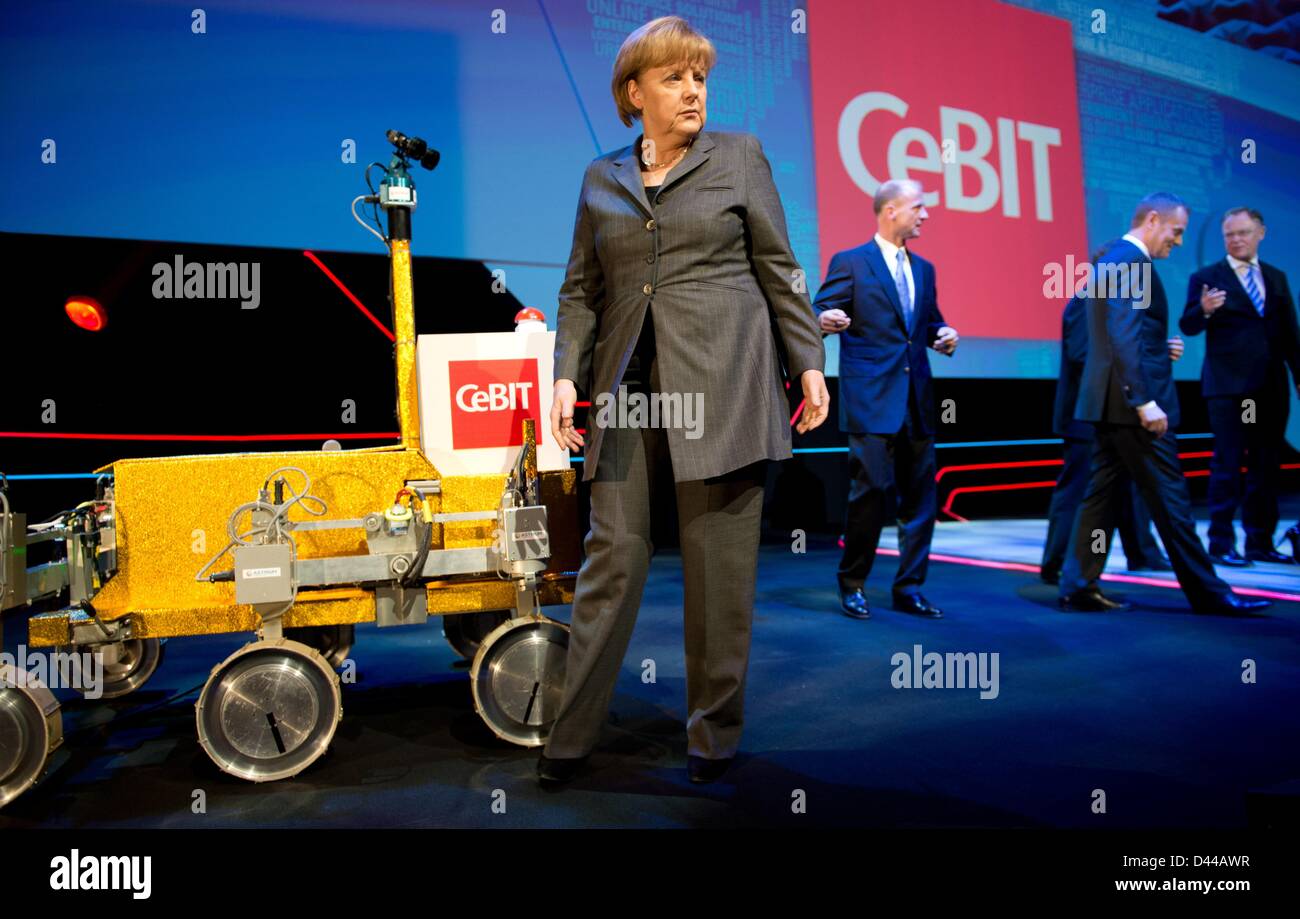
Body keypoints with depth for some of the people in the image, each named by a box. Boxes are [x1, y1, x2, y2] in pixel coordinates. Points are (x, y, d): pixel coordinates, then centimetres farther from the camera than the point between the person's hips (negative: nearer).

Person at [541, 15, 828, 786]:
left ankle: (716, 735, 17)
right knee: (612, 555, 0)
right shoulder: (601, 179, 15)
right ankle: (572, 737, 10)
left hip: (723, 382, -2)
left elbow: (780, 269, 7)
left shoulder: (740, 156, 9)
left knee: (720, 563, 2)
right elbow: (582, 290, 14)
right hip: (630, 386, 2)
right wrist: (567, 376, 2)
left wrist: (809, 363, 0)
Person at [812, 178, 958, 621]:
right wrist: (825, 320, -28)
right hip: (871, 399, -6)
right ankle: (851, 584, 8)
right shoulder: (850, 262, 0)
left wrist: (942, 334, 4)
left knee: (920, 495, 6)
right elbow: (820, 313, -4)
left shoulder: (923, 269, 20)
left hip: (917, 400, 7)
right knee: (873, 489, -9)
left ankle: (908, 587, 16)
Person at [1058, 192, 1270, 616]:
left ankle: (1078, 586, 12)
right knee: (1169, 497, -2)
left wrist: (1161, 349, 16)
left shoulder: (1109, 259, 16)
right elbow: (1124, 339, -22)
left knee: (1101, 493, 10)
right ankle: (1206, 592, 7)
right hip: (1132, 403, -10)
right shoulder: (1130, 263, -14)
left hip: (1110, 400, 10)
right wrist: (1146, 401, -24)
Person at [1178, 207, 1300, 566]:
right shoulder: (1206, 277, 0)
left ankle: (1260, 542, 17)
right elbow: (1188, 326, -10)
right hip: (1227, 387, -5)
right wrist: (1203, 310, -31)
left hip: (1271, 387, 5)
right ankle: (1221, 544, 3)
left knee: (1267, 466, 9)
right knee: (1227, 465, -4)